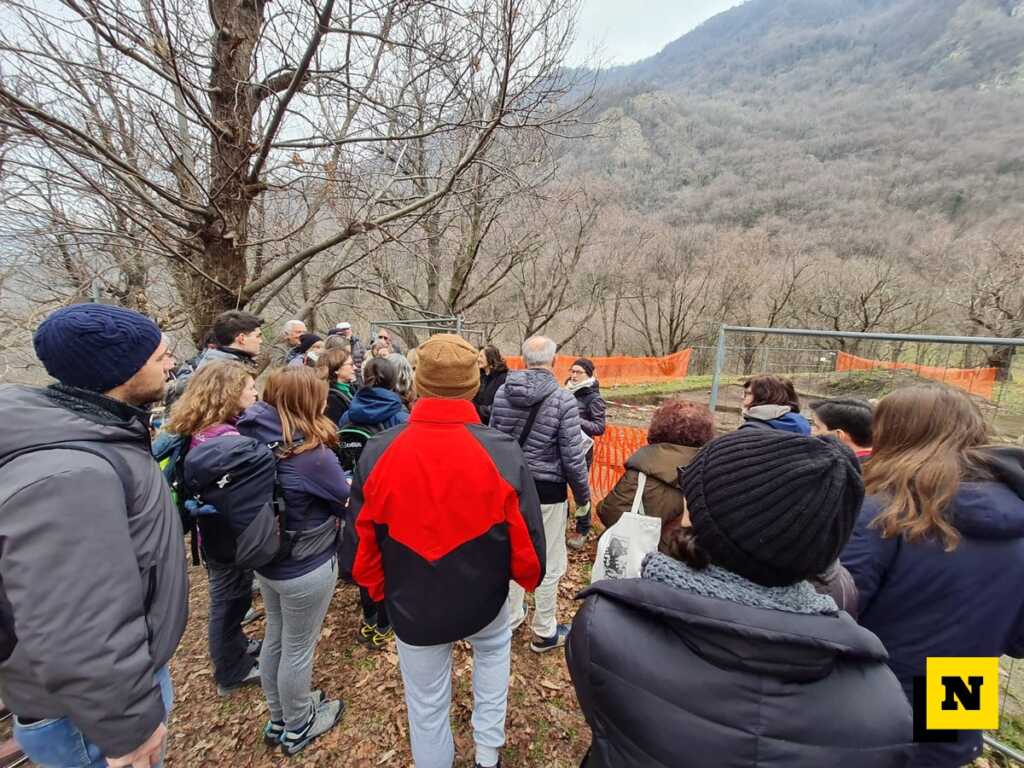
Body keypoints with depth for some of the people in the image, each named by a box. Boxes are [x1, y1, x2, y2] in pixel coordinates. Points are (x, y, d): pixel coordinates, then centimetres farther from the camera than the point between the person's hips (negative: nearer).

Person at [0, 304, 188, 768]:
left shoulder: (95, 433, -1)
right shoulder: (70, 474, -35)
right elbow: (74, 641, -33)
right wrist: (128, 728, -20)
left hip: (134, 665, 9)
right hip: (89, 714, -9)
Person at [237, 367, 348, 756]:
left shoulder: (255, 440, -8)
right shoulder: (312, 454, -30)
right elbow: (348, 502, -15)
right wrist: (348, 484, 7)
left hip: (266, 559, 7)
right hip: (306, 568, -7)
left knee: (275, 639, 25)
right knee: (298, 649, 15)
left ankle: (278, 719, 48)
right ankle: (298, 728, 40)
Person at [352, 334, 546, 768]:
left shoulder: (377, 454, -19)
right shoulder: (502, 453, -24)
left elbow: (363, 540, -7)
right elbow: (526, 537, -14)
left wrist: (378, 589, 13)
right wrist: (528, 577, 8)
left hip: (412, 609, 0)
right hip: (482, 600, 0)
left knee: (427, 705, 24)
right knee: (495, 647, 34)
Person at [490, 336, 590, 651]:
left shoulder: (502, 393, -4)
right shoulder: (563, 399, -17)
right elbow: (573, 457, -15)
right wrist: (583, 496, 0)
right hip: (547, 491, -4)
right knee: (550, 564, 14)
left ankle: (511, 616, 41)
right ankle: (544, 632, 31)